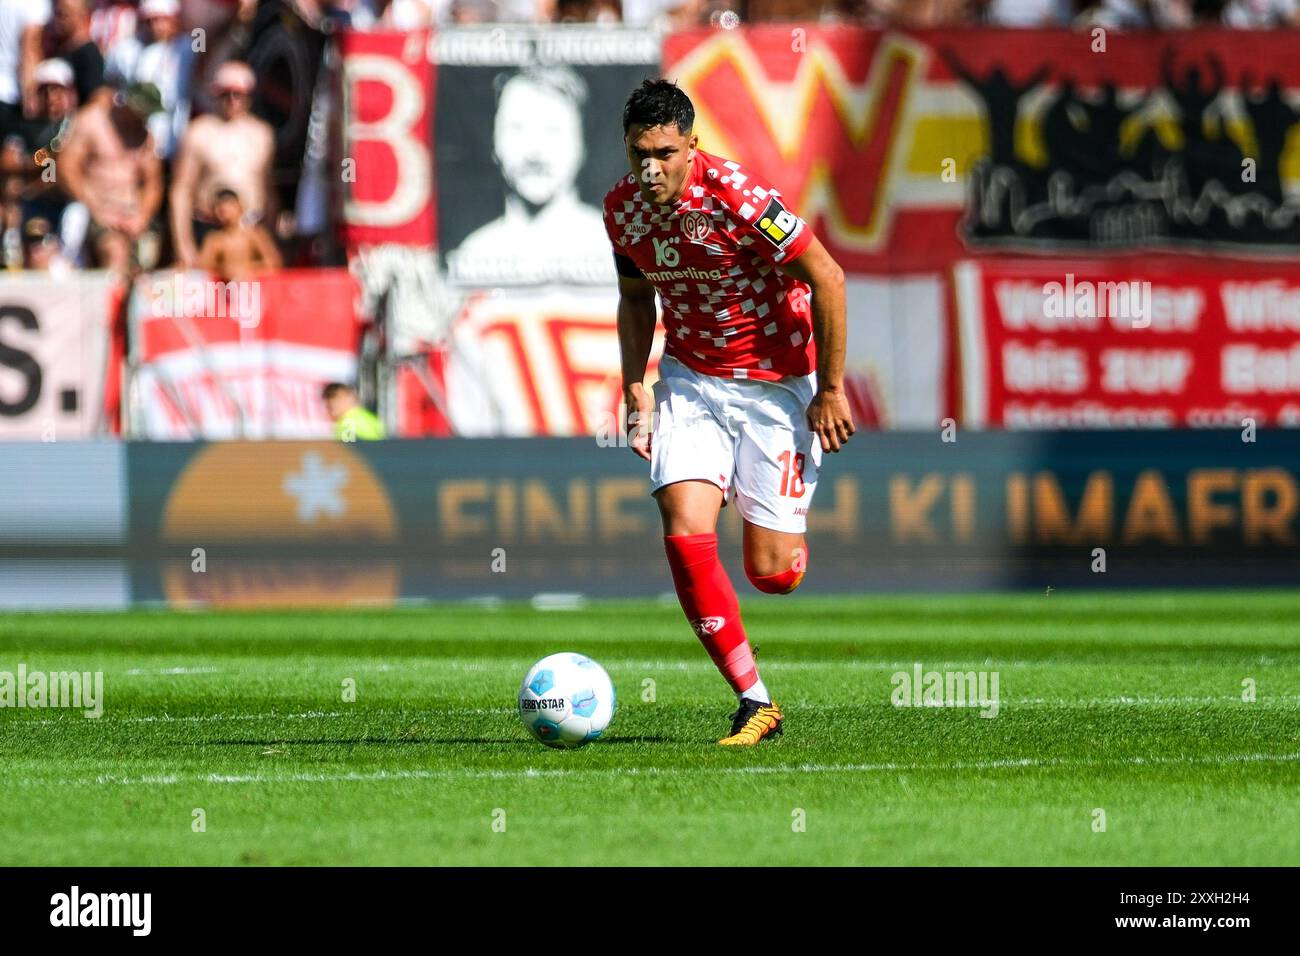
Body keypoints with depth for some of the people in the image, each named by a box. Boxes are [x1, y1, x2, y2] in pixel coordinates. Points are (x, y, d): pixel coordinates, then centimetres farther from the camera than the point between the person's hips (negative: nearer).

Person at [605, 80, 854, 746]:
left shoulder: (736, 196, -24)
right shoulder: (622, 209, -5)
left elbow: (827, 278, -17)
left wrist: (831, 389, -13)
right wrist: (634, 389, 2)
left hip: (777, 383, -4)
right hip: (690, 378, 4)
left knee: (772, 574, -5)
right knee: (685, 534, -19)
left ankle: (787, 531, 36)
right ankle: (754, 701, -9)